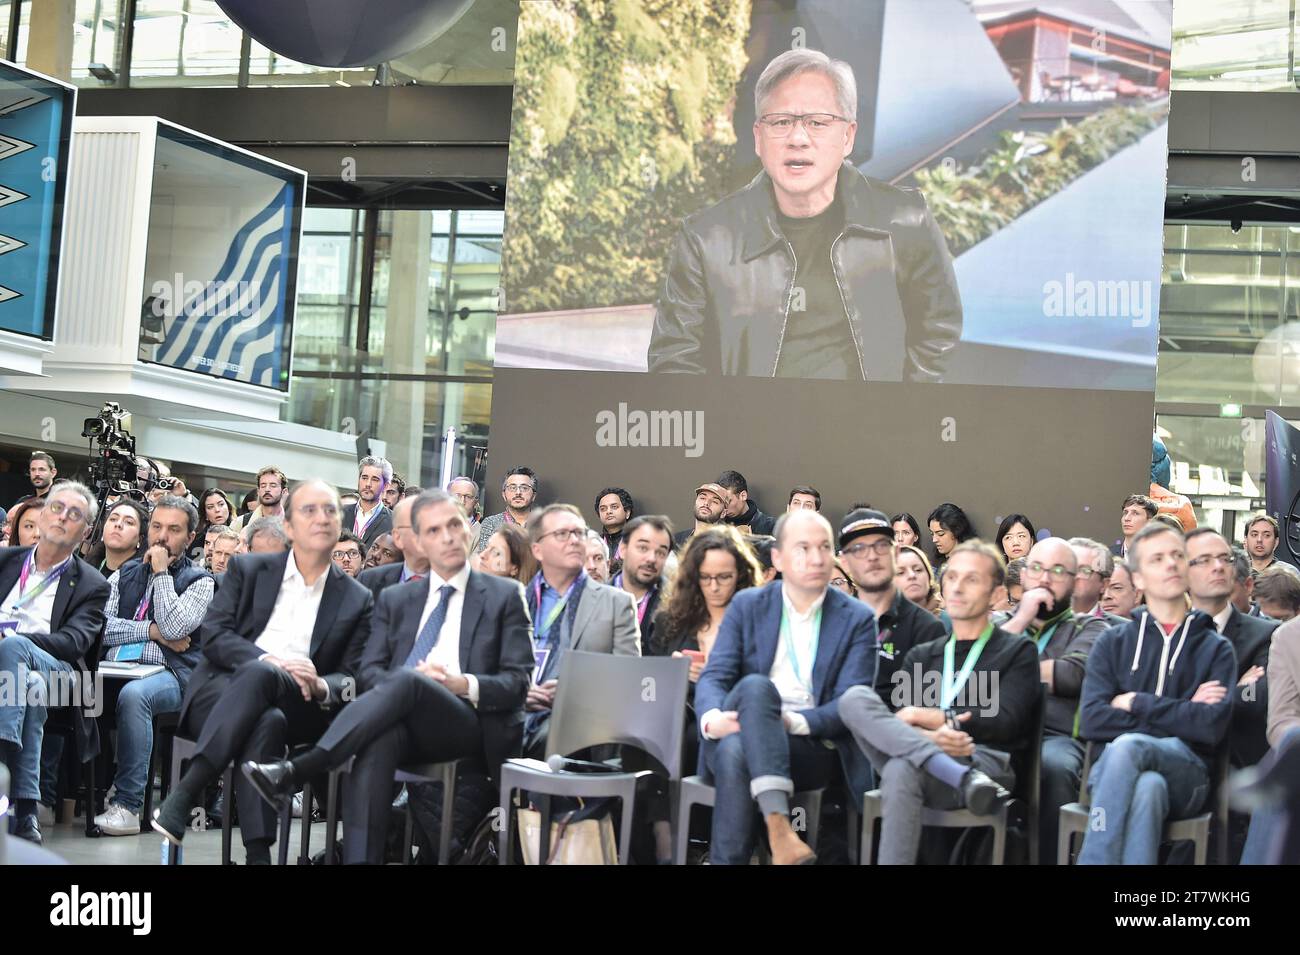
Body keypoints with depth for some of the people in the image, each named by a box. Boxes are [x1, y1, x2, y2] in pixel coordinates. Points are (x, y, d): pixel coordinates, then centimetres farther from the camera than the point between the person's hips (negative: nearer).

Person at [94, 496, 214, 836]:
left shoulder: (199, 581, 9)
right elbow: (100, 626, 7)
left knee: (133, 694, -38)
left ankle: (127, 805, -32)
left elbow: (173, 628, -9)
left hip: (169, 676, -3)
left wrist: (161, 572, -1)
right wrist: (151, 630, -4)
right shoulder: (124, 574, 21)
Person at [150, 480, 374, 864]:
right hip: (221, 692, 0)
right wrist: (268, 659, -17)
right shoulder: (247, 569, 15)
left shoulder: (357, 599, 15)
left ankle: (182, 797, -40)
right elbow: (212, 634, 2)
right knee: (265, 722, -37)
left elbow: (351, 680, 10)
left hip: (296, 708, 0)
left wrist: (320, 686, -15)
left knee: (260, 676, -36)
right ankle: (257, 853, -42)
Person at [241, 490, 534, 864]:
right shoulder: (395, 599, 23)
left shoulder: (504, 596, 13)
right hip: (403, 721, 2)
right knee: (378, 740, -37)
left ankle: (296, 771, -41)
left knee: (405, 681, -35)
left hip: (470, 726, -2)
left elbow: (516, 681, 6)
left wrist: (466, 685, -15)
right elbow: (370, 671, 13)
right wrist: (407, 682, -11)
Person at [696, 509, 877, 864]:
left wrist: (794, 722, -21)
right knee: (754, 686, -35)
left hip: (810, 748, -1)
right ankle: (778, 824, -46)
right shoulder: (747, 605, 12)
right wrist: (712, 718, -22)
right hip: (734, 735, 2)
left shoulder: (857, 619, 6)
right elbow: (713, 677, 2)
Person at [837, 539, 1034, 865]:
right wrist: (931, 737, -15)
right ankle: (963, 778, -38)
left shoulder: (1017, 652, 16)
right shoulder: (920, 656, 27)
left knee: (902, 771, -36)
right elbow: (899, 717, 10)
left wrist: (926, 717, -3)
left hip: (985, 762, -4)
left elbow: (1004, 723, 0)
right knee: (855, 698, -23)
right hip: (924, 755, 4)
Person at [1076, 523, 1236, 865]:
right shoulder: (1112, 643, 16)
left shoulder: (1216, 649, 14)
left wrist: (1137, 704, -1)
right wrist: (1179, 714, -1)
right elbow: (1091, 721, 0)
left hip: (1185, 770, -1)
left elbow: (1212, 726, -5)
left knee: (1125, 747, -35)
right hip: (1111, 769, 1)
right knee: (1146, 789, -37)